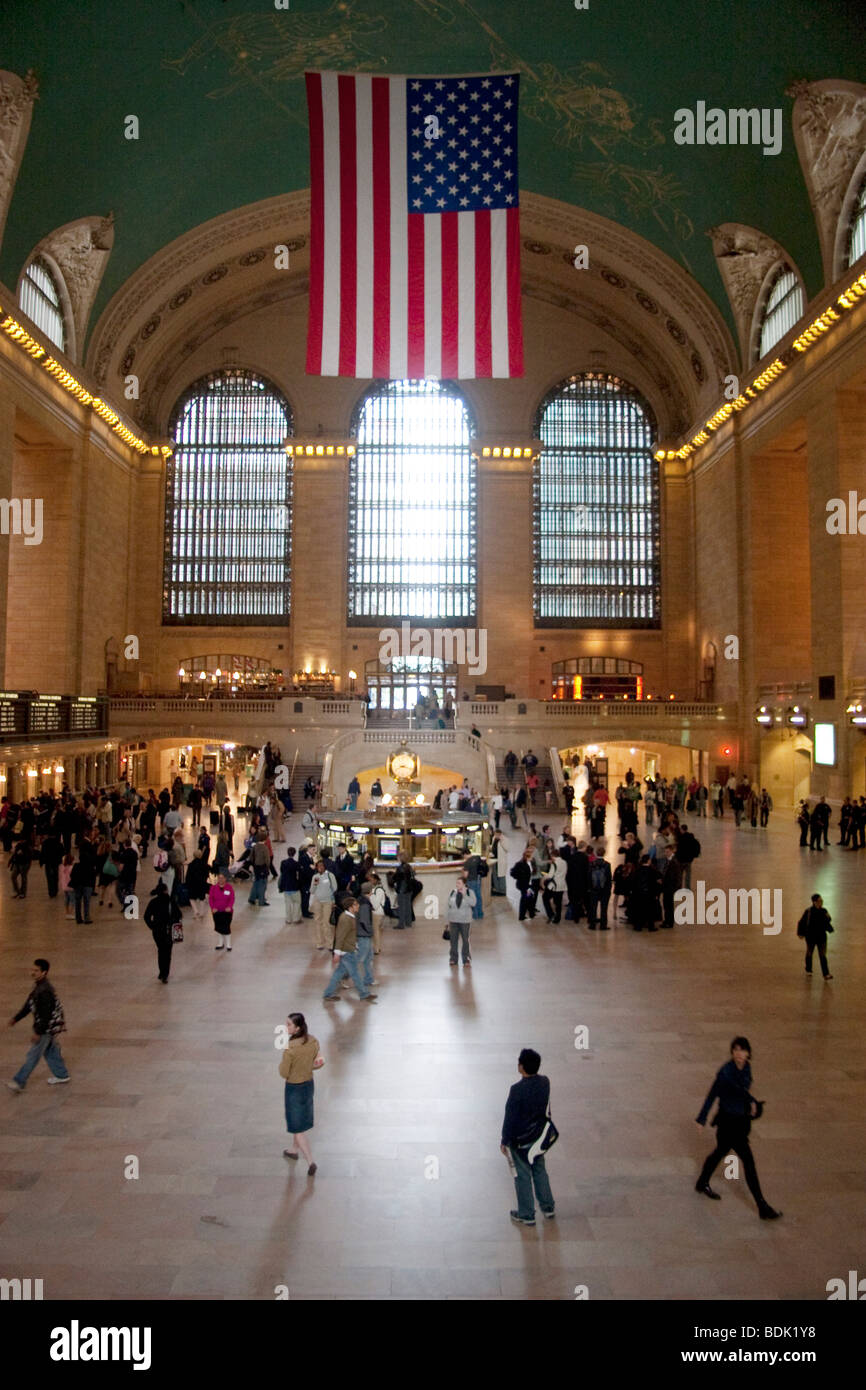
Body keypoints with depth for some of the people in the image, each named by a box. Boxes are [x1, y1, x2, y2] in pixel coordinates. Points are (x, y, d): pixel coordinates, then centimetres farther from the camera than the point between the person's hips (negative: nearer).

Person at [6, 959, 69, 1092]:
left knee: (33, 1054, 1)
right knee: (51, 1051, 20)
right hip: (49, 1027, 10)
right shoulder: (38, 986, 5)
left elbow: (46, 1014, -27)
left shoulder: (45, 991, -27)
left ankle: (19, 1082, 11)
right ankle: (61, 1076, 32)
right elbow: (28, 1004, 17)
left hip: (47, 1027, -10)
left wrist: (38, 1032, -24)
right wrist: (16, 1018, 17)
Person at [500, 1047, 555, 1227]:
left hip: (520, 1140, -6)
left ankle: (527, 1215, 23)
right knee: (540, 1171, 23)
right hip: (539, 1136, 6)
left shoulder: (517, 1089, -29)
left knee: (523, 1175, 10)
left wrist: (504, 1140, -8)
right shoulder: (545, 1082, -10)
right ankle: (548, 1207, 35)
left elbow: (510, 1118, -21)